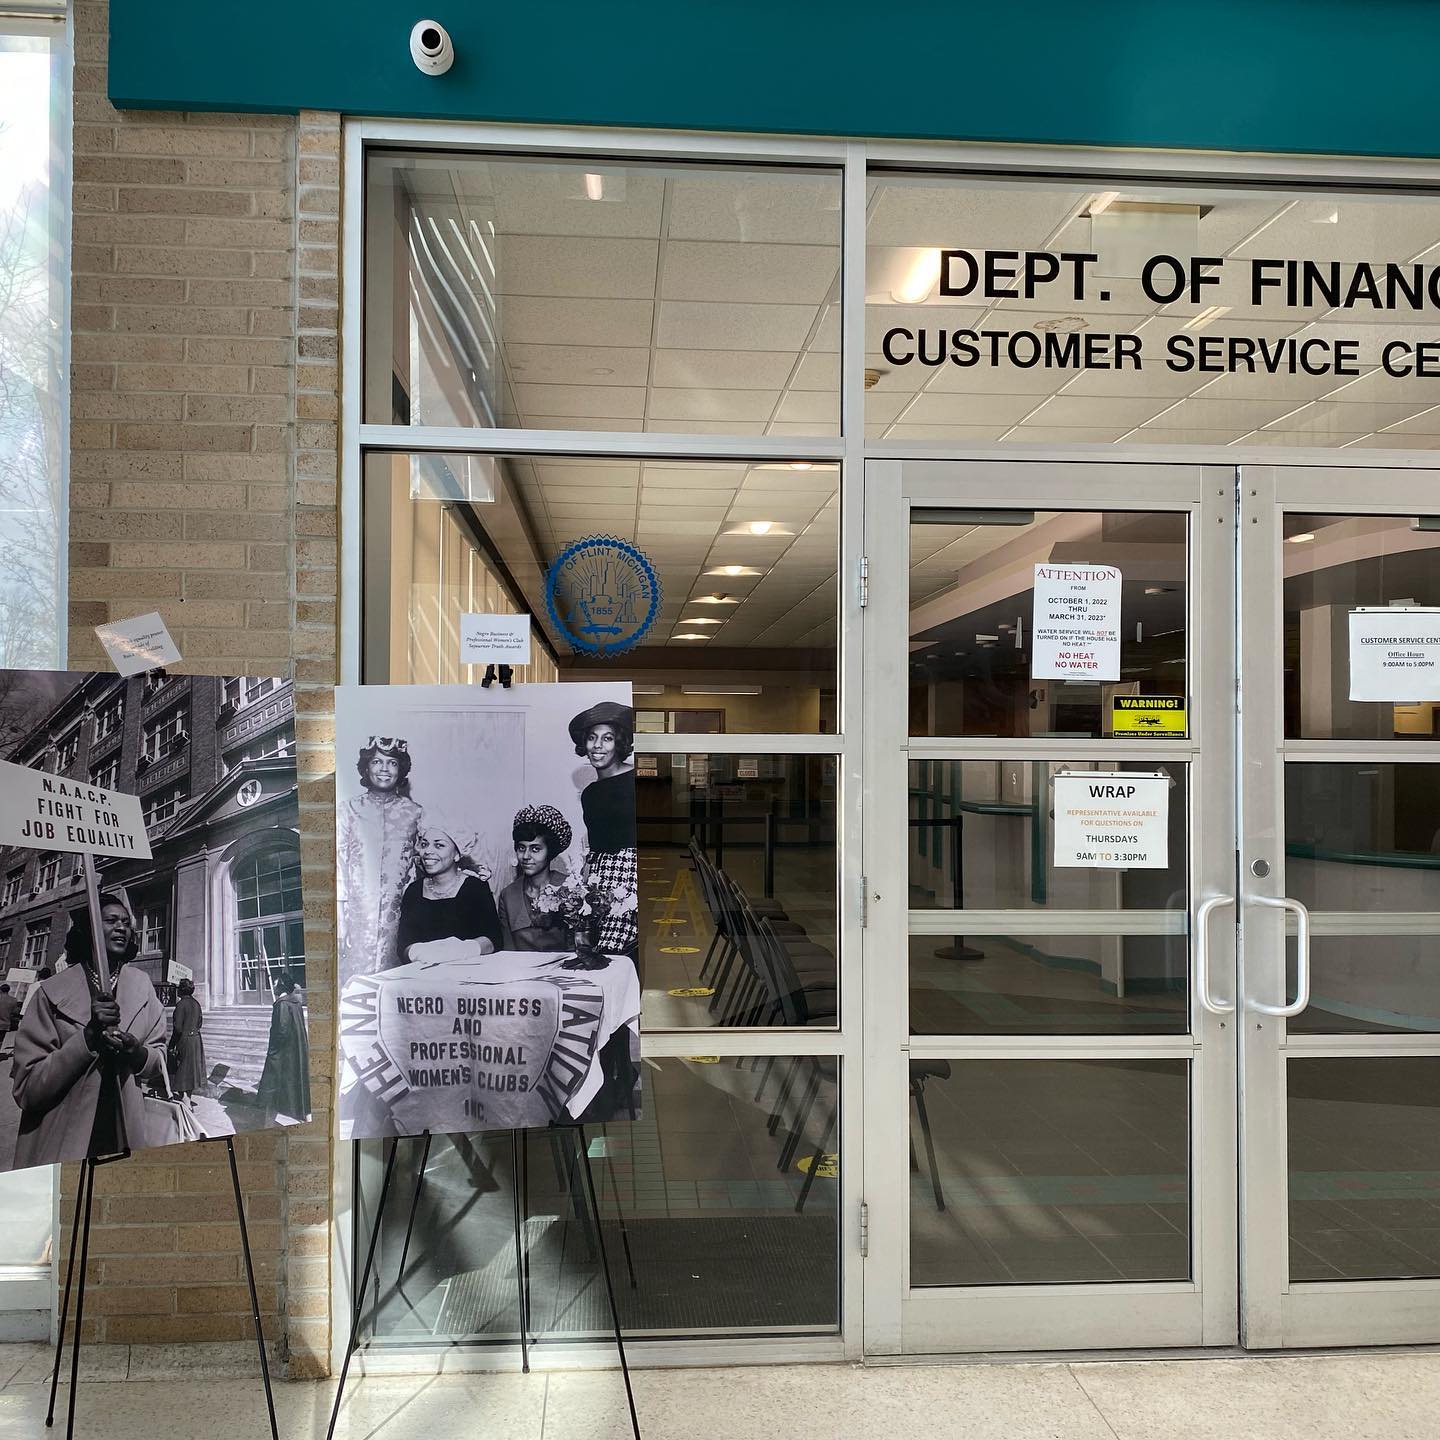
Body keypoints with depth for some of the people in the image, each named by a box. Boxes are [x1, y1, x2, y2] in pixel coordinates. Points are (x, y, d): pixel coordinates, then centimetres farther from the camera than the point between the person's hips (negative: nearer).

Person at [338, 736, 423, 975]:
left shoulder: (413, 813, 8)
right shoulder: (350, 810, 5)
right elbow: (338, 863, 3)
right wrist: (339, 925, -3)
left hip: (397, 914, 1)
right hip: (358, 913, -1)